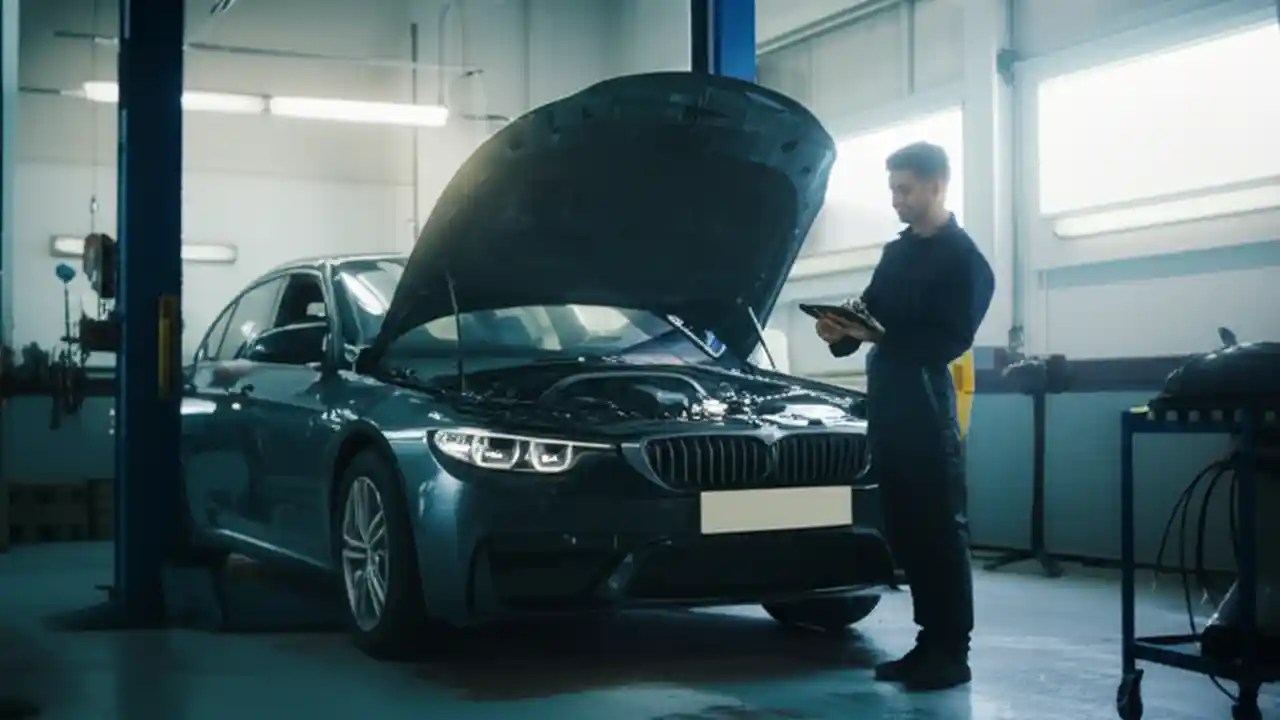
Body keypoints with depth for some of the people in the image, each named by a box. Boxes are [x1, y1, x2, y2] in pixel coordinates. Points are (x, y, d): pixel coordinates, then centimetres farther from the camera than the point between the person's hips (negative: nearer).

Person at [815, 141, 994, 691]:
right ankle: (930, 642, 15)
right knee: (905, 531, 8)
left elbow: (950, 340, -12)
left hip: (926, 407, -7)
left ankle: (952, 653, 1)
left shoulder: (963, 259, -3)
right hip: (885, 404, 8)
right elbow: (870, 313, 20)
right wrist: (843, 330, -2)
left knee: (939, 530, -4)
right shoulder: (896, 253, 21)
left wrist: (876, 335, -20)